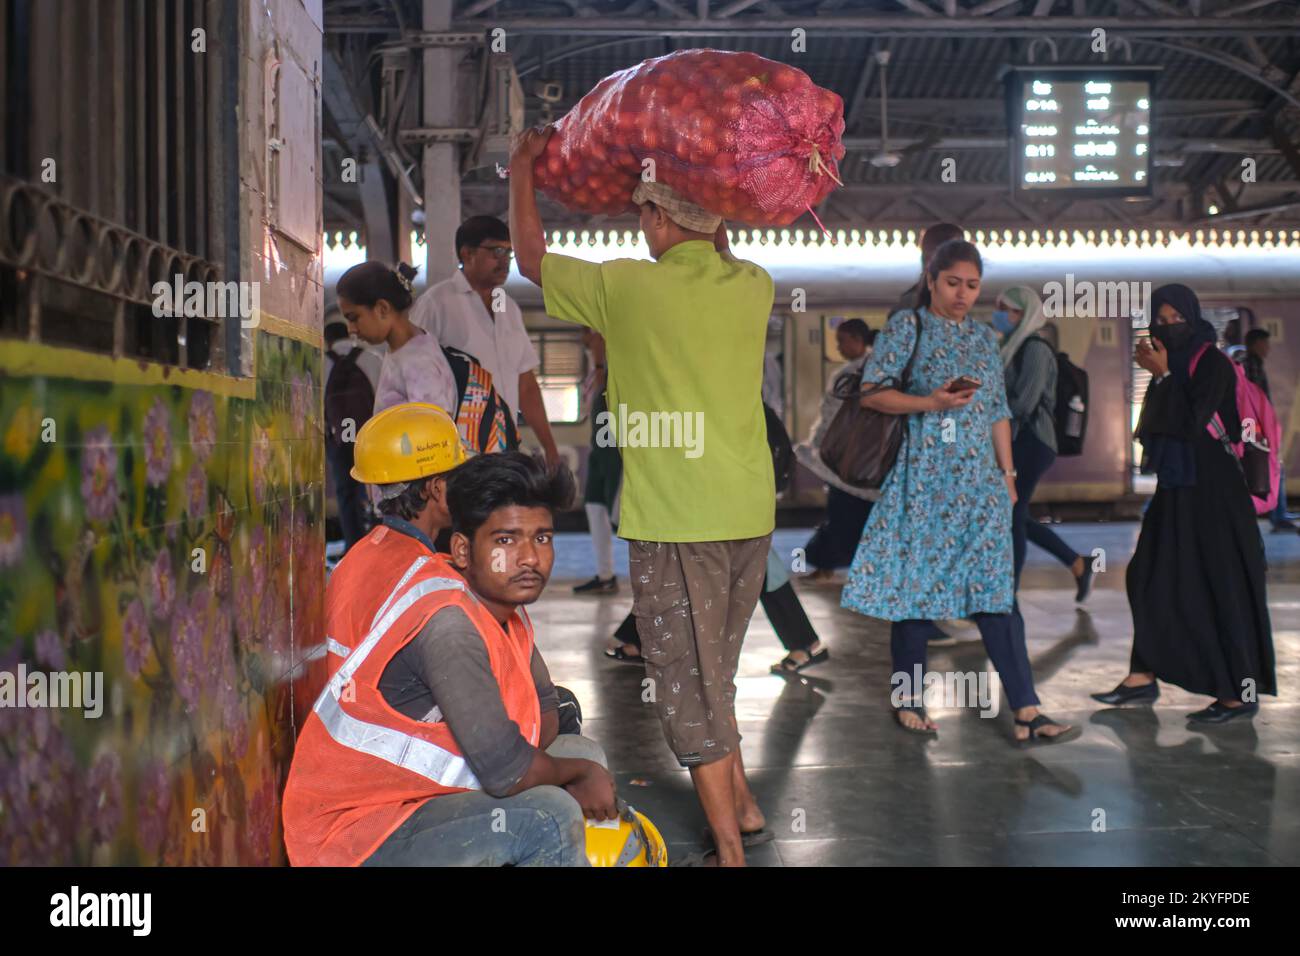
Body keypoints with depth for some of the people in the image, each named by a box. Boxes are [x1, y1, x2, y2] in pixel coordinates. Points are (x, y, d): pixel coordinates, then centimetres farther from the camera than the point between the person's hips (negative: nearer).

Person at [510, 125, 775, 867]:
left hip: (676, 520, -6)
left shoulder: (627, 288, -11)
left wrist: (523, 170, 19)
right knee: (713, 673, 22)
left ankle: (730, 847, 7)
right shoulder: (751, 287, 2)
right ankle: (741, 805, 31)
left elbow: (532, 258, 6)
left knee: (689, 682, 3)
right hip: (749, 512, 6)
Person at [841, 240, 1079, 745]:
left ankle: (1027, 713, -5)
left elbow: (999, 412, 18)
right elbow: (871, 393, -7)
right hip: (924, 478, -4)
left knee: (997, 588, -2)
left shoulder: (984, 337, 15)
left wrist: (1008, 473, 14)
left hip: (981, 480, 4)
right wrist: (931, 402, -18)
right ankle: (909, 701, 15)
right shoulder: (906, 327, -1)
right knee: (917, 583, 0)